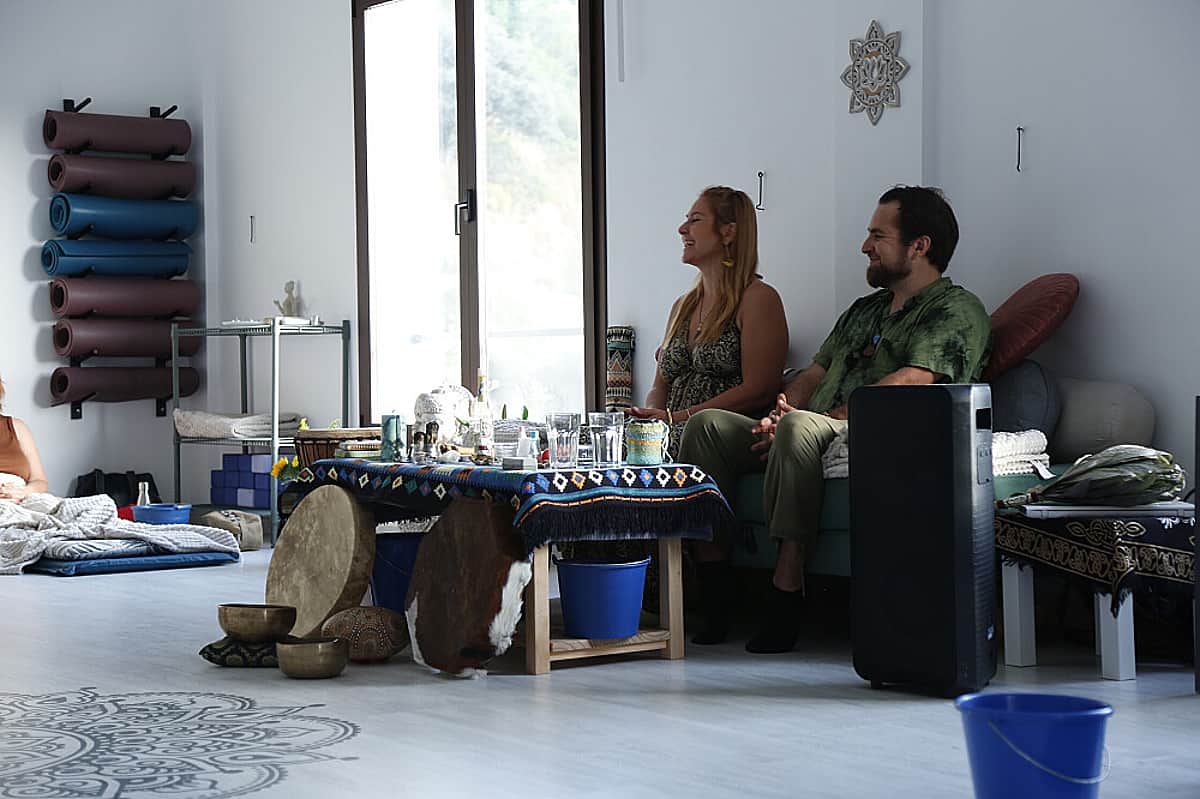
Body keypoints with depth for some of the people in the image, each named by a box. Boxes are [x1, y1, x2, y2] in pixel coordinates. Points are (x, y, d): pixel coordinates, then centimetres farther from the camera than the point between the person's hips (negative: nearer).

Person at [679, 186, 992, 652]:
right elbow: (814, 376, 24)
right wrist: (780, 413, -1)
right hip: (819, 439, 8)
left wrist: (805, 420, -17)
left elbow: (908, 386, -14)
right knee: (709, 425, -9)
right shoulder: (864, 310, 30)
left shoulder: (957, 310, 1)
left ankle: (786, 596, -38)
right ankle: (712, 600, -17)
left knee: (801, 428, -38)